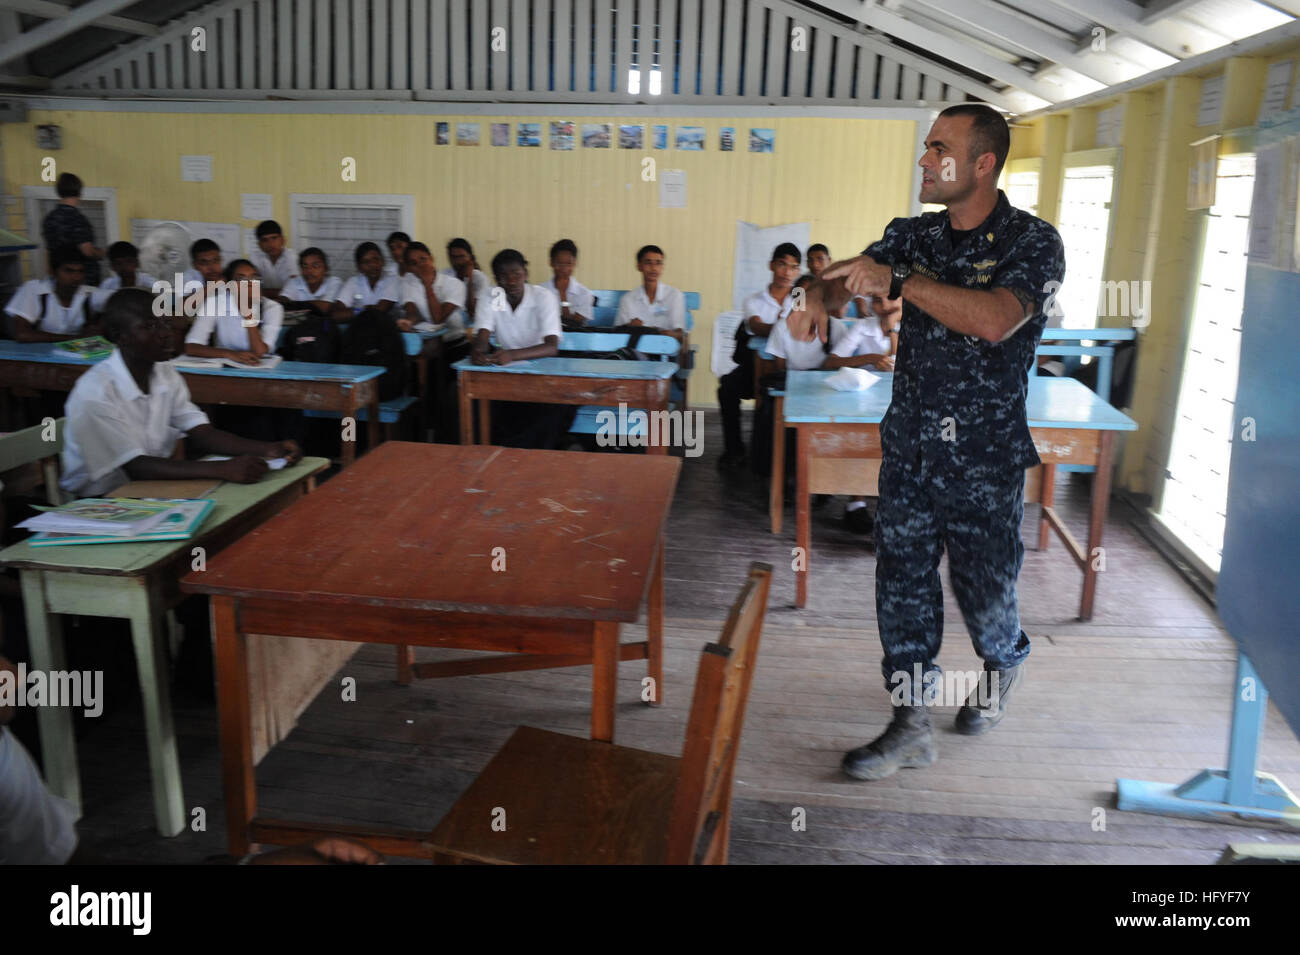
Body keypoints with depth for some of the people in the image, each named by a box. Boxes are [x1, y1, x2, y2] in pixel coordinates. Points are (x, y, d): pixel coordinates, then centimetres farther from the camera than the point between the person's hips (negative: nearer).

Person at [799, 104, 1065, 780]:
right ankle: (911, 723, 18)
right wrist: (819, 294, -19)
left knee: (985, 595, 8)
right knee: (902, 585, 5)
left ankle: (1005, 664, 42)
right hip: (909, 446, 4)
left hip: (986, 459, -4)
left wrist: (898, 281, -25)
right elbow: (849, 273, 6)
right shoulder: (913, 234, 7)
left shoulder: (1032, 242, -9)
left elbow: (994, 320, -26)